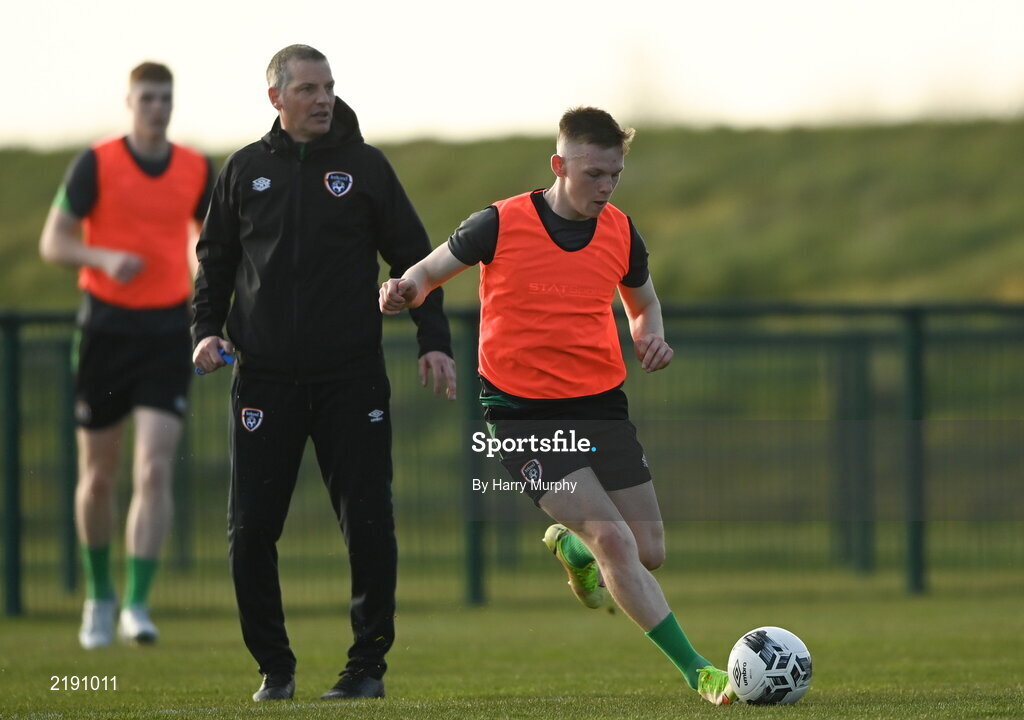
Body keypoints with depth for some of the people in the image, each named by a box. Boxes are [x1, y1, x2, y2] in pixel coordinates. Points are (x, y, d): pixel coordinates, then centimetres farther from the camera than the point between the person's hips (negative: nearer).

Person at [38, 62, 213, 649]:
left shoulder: (197, 170, 4)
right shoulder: (96, 165, -3)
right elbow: (52, 243, -5)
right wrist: (105, 258, -24)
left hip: (168, 332, 1)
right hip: (106, 328, -1)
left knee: (155, 471, -14)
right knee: (98, 476, 8)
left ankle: (137, 605, -15)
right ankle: (100, 595, 28)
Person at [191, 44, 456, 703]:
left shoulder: (364, 167, 4)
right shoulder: (246, 171, 8)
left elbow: (413, 256, 7)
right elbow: (216, 259, 16)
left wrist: (434, 341, -3)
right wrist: (206, 330, 1)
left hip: (352, 379, -1)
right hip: (265, 379, 1)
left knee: (368, 524, -4)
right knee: (251, 530, -2)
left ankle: (369, 665, 6)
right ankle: (274, 667, 11)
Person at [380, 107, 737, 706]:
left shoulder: (621, 233, 4)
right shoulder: (501, 226, -9)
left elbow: (644, 303, 22)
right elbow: (425, 275, 3)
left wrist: (652, 338, 0)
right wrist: (404, 291, -21)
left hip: (602, 404, 5)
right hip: (524, 414, -5)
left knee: (650, 551, 3)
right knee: (612, 537, -18)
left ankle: (570, 547, 39)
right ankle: (698, 673, -15)